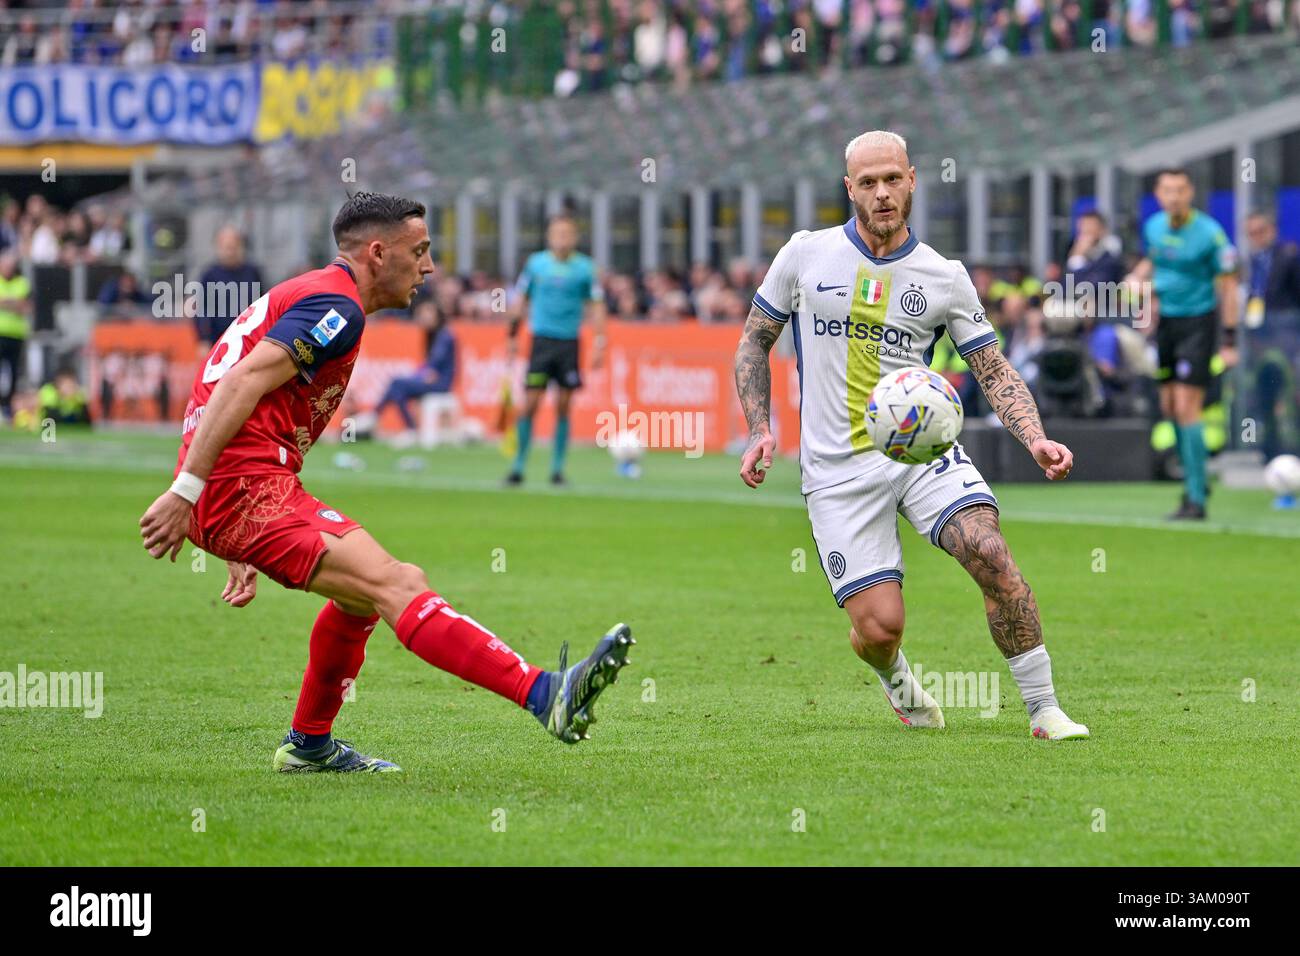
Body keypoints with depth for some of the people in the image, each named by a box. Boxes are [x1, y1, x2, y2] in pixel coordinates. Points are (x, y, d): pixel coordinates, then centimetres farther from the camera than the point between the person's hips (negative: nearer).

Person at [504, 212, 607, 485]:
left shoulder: (585, 268, 2)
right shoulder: (535, 263, 4)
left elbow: (597, 306, 4)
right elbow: (521, 300, 11)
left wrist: (600, 343, -4)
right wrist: (512, 337, 9)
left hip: (569, 343, 0)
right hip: (541, 340, 0)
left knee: (563, 407, 2)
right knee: (530, 404, -6)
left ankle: (557, 468, 10)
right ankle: (518, 466, -1)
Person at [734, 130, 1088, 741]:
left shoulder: (945, 277, 3)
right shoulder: (806, 255, 2)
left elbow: (993, 370, 6)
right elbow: (754, 341, 12)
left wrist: (1035, 438, -11)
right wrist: (760, 430, 0)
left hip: (924, 447, 1)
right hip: (838, 469, -1)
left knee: (989, 553, -26)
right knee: (880, 628, -11)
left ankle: (1044, 710, -13)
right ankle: (895, 680, 29)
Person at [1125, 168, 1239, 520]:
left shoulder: (1210, 234, -15)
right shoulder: (1154, 227, 3)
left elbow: (1227, 287, -11)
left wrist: (1229, 342, -12)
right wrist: (1138, 276, 1)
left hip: (1197, 322, -7)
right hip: (1166, 321, 7)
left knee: (1187, 408, -12)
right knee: (1170, 408, 9)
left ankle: (1196, 500, -9)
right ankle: (1195, 479, 27)